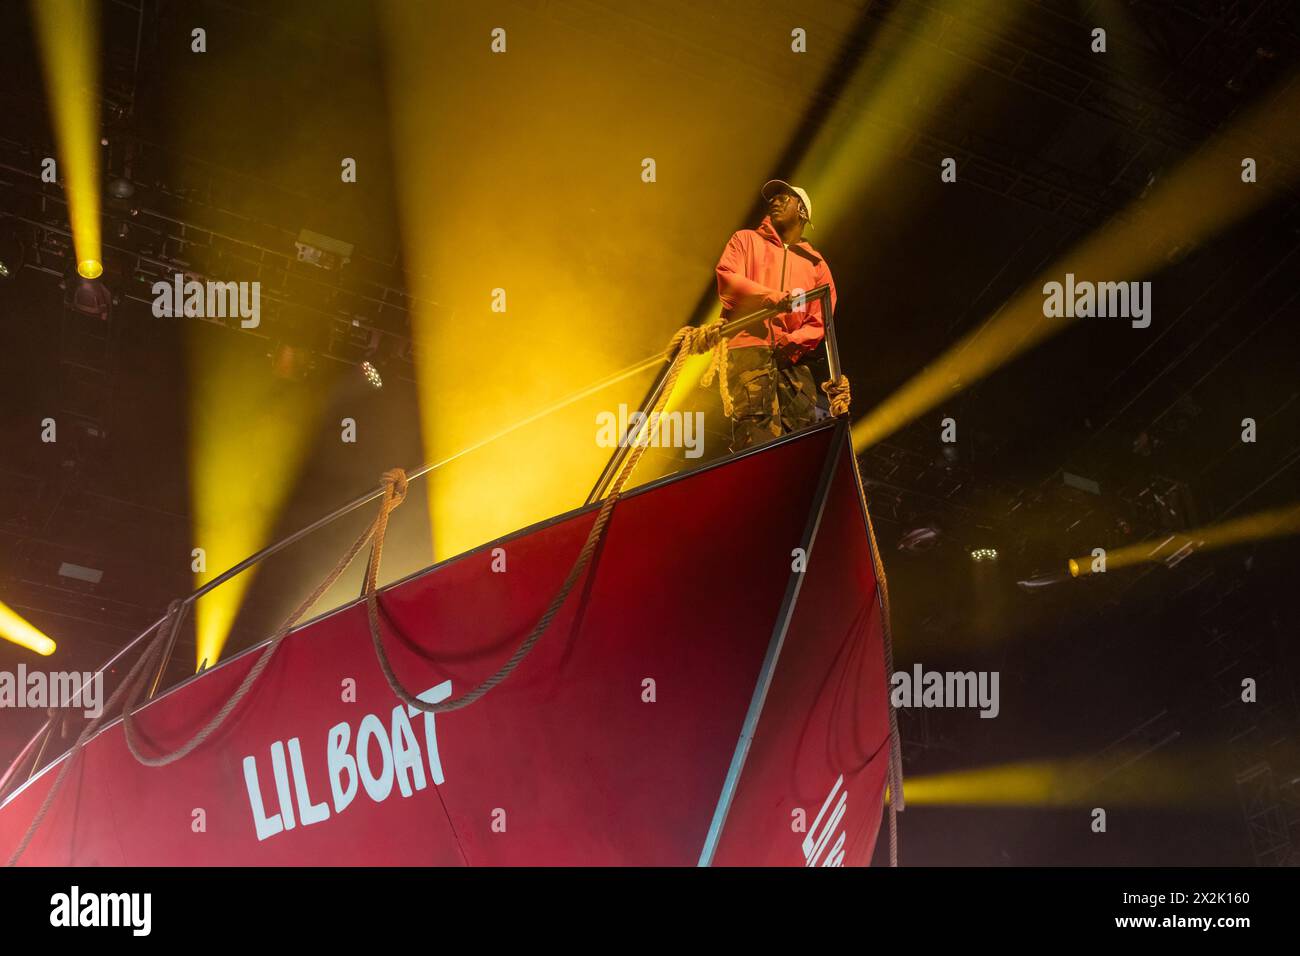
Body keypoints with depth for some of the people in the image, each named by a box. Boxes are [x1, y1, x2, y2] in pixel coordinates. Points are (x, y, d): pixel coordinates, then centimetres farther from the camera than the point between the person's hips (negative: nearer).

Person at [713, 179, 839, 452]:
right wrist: (773, 297, -15)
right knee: (758, 430, -24)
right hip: (749, 346, -3)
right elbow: (726, 280, 2)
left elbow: (820, 323, 11)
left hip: (793, 359, 4)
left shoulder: (815, 264, 24)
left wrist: (792, 342, -11)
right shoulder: (746, 240, 22)